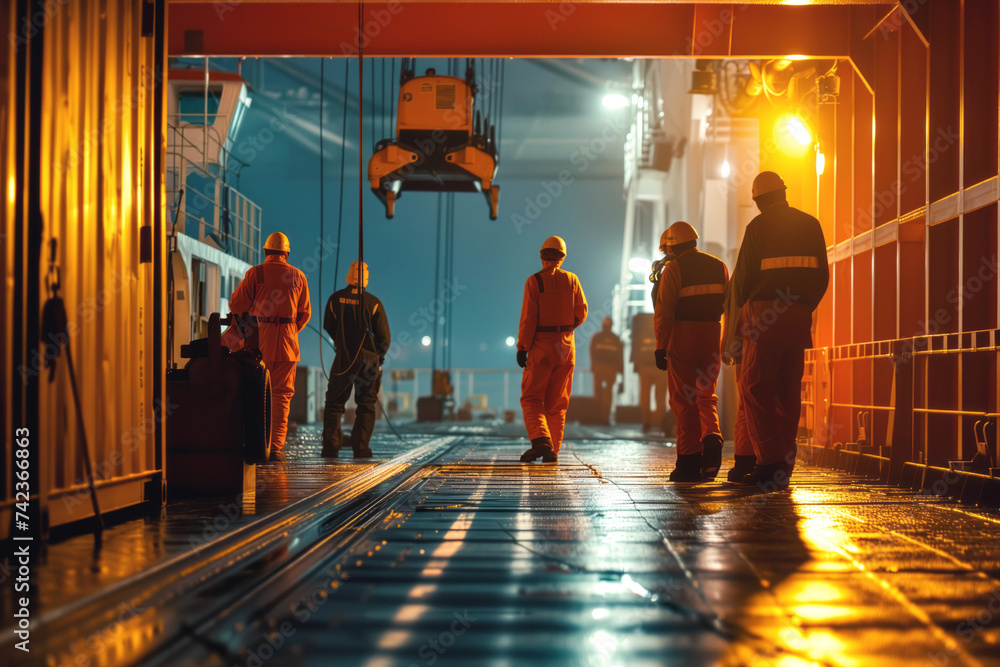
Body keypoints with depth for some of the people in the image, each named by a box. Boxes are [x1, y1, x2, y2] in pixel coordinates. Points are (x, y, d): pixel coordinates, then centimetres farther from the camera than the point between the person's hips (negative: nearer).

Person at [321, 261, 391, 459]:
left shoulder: (335, 299, -2)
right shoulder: (373, 302, -7)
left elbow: (328, 328, 11)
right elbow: (384, 336, -4)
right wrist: (379, 356, 14)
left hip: (343, 359, 1)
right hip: (369, 360, -1)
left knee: (334, 404, 11)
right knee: (366, 407, 7)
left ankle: (331, 448, 3)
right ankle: (361, 448, 1)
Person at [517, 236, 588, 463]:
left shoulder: (535, 281, -7)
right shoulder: (572, 280, 4)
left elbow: (528, 317, -11)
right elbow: (581, 312, 5)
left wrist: (522, 347, -7)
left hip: (541, 345, -4)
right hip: (566, 346, 4)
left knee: (531, 398, 0)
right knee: (557, 402, 10)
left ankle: (540, 440, -21)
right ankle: (552, 451, 9)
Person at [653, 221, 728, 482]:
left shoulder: (674, 268, -6)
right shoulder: (719, 266, 10)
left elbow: (664, 311, -12)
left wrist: (660, 346, -10)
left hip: (682, 336, -4)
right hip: (712, 335, 5)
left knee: (684, 400, 2)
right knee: (706, 396, 17)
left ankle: (689, 461, 1)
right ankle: (712, 440, -7)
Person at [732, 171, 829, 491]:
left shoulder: (758, 227, -4)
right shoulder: (811, 225, 10)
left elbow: (743, 276, -3)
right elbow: (822, 275, 11)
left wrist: (742, 305, 15)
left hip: (764, 313, -5)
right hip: (799, 317, 5)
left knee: (755, 388, -3)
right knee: (788, 391, 9)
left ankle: (770, 462, -15)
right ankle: (783, 468, 9)